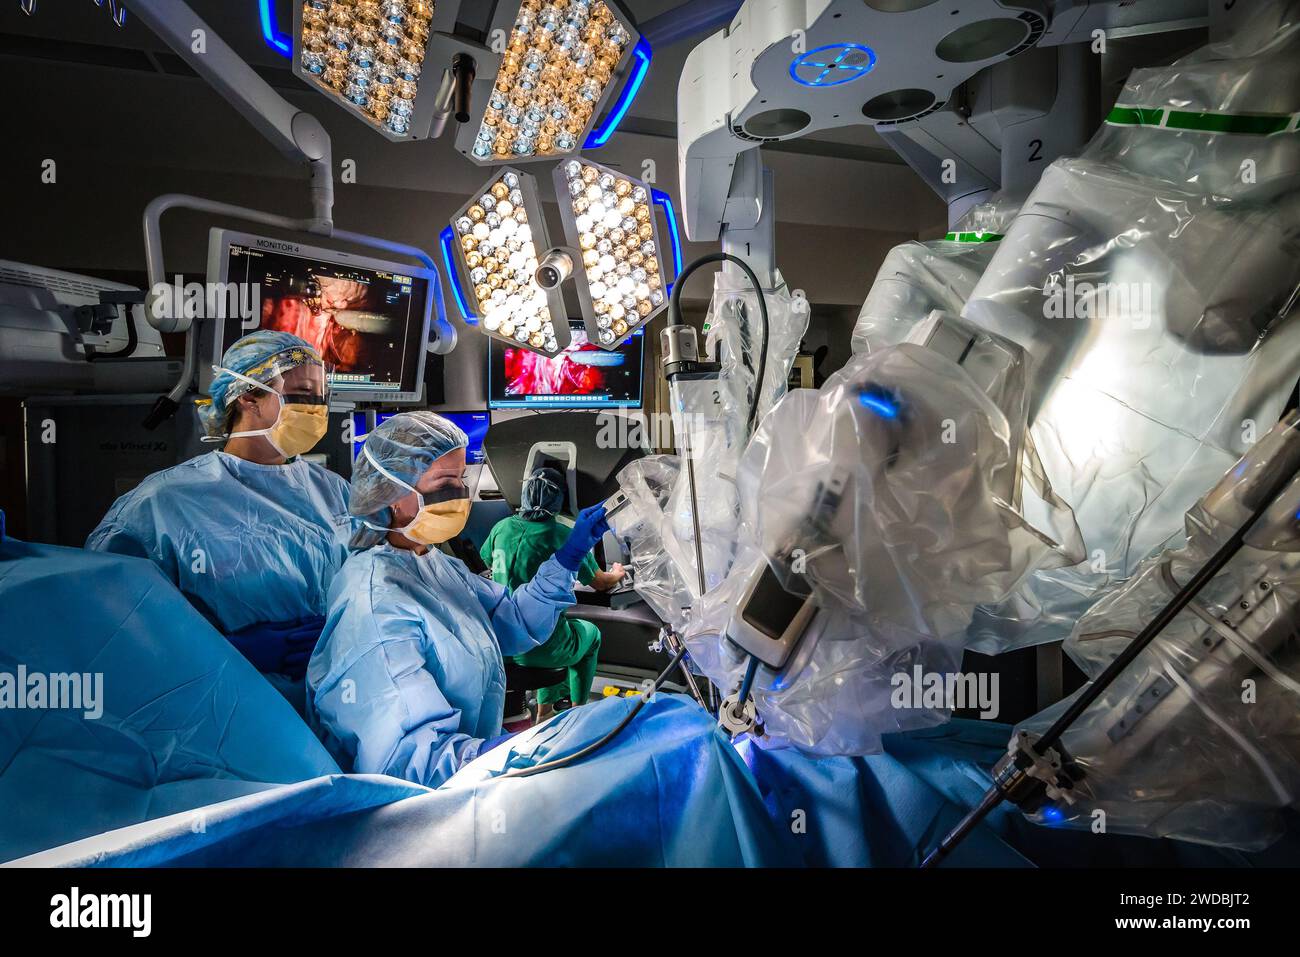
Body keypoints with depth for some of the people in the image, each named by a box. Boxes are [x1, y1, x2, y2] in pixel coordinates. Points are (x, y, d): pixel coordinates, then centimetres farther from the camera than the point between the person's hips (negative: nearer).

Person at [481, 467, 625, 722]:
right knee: (591, 634, 27)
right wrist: (617, 574, 22)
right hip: (544, 649, -4)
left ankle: (545, 710, 41)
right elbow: (600, 583, -2)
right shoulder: (565, 537, -16)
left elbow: (488, 561, 19)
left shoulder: (502, 528, -3)